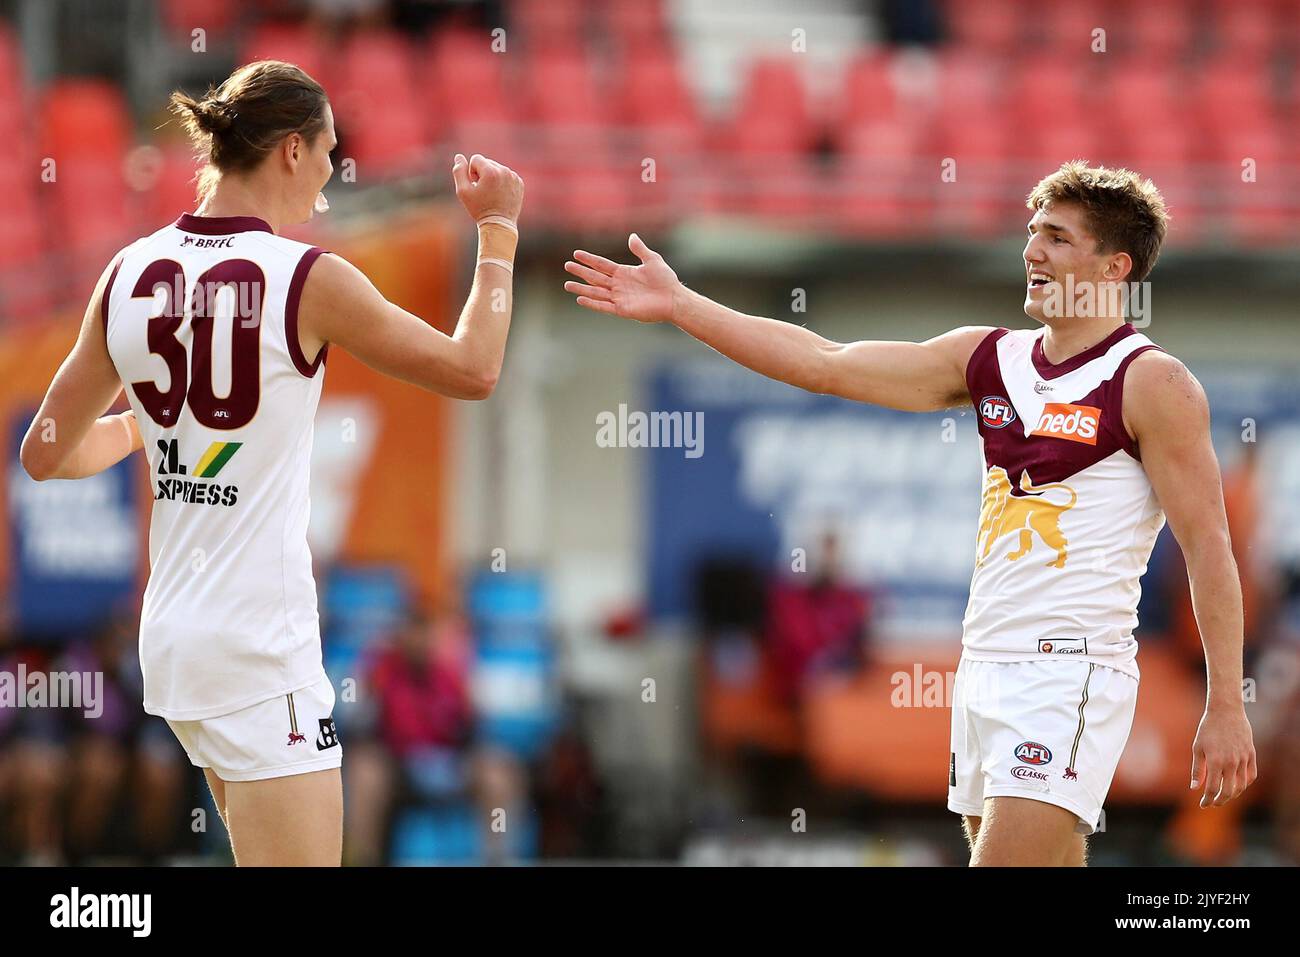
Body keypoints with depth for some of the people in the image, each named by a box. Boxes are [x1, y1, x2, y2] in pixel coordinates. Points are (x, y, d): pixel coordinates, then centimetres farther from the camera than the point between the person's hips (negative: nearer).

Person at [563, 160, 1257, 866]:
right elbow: (827, 366, 12)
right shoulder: (987, 358, 13)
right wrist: (679, 306, 8)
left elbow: (1207, 544, -8)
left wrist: (1226, 708, -13)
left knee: (1002, 861, -18)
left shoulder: (1151, 383, -6)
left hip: (1072, 672, -7)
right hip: (984, 668, 7)